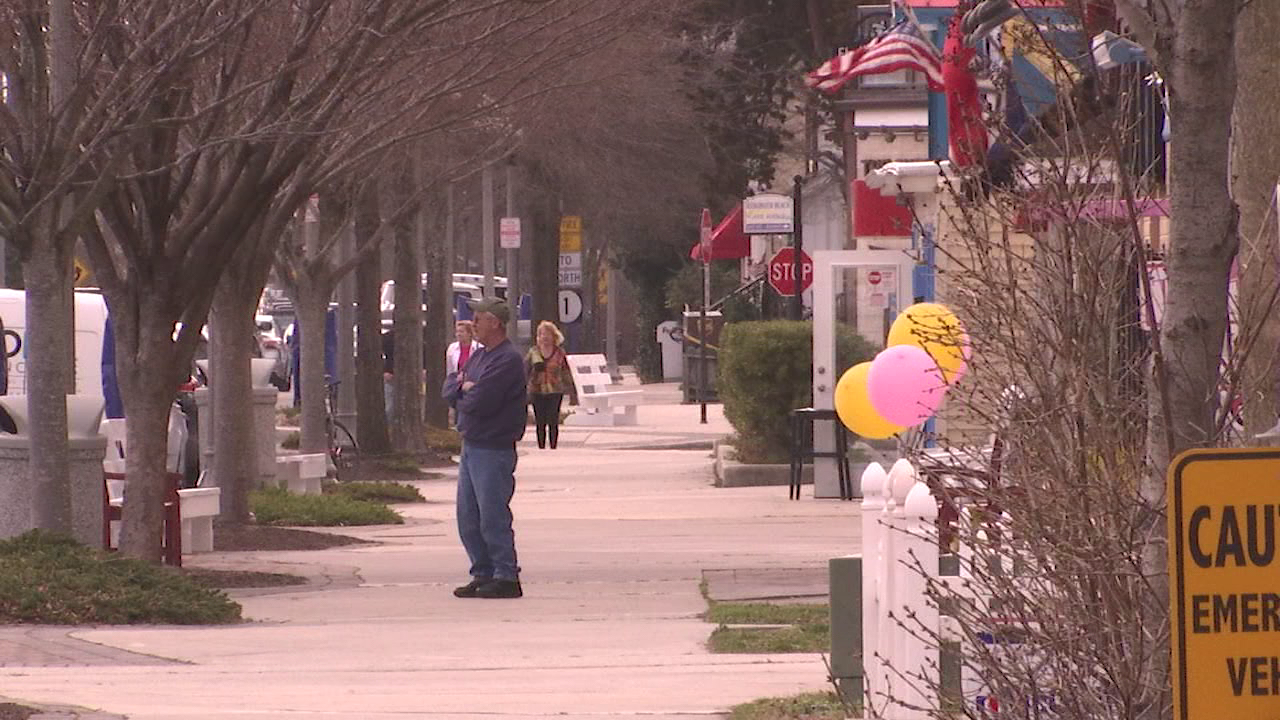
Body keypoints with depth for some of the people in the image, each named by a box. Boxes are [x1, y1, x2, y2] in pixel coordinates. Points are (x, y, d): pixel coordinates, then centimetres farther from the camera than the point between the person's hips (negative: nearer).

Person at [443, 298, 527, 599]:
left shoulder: (507, 360, -15)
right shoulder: (480, 355, 16)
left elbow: (478, 403, -22)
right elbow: (450, 386, 14)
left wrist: (461, 395, 0)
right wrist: (464, 387, -7)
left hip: (494, 449, -10)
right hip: (471, 446, 10)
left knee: (493, 517, -7)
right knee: (468, 518, 12)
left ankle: (506, 577, -1)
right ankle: (483, 574, 19)